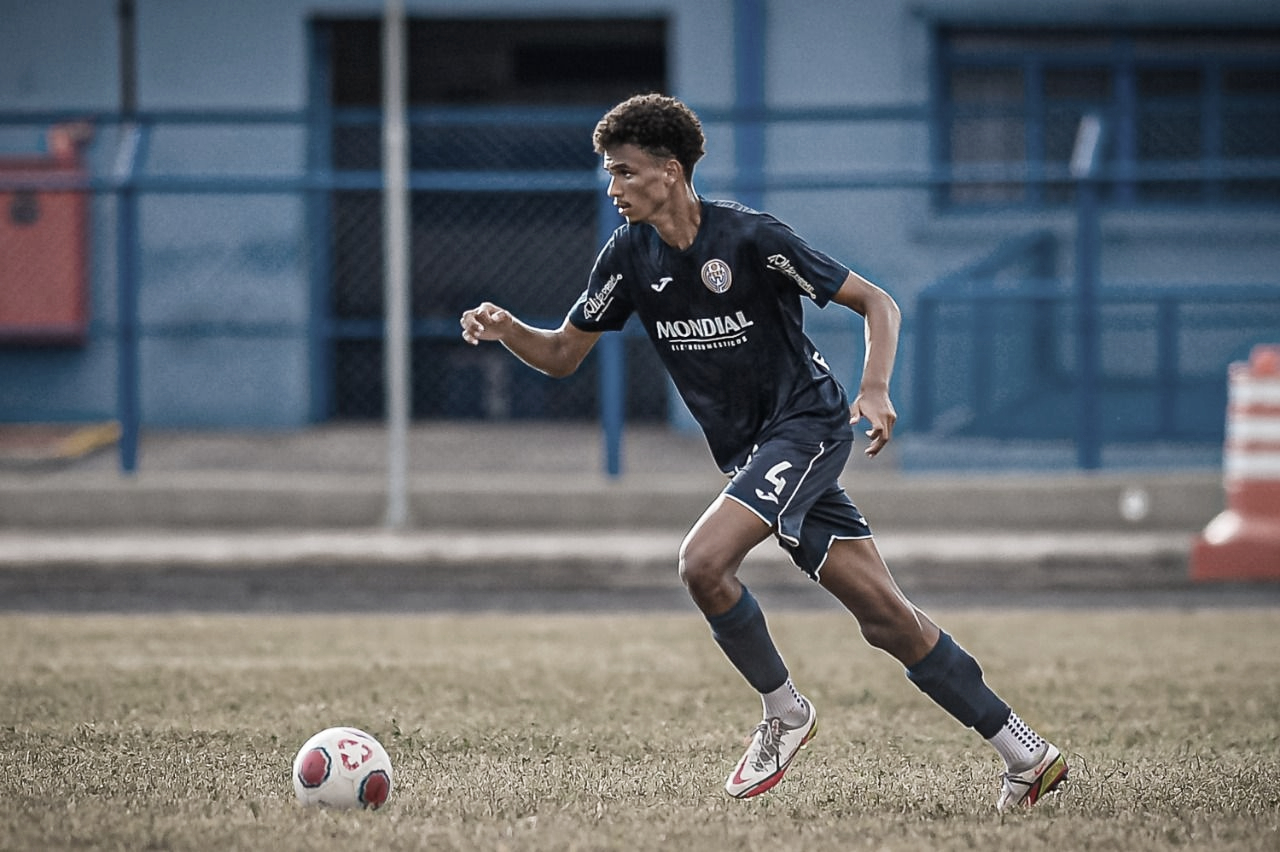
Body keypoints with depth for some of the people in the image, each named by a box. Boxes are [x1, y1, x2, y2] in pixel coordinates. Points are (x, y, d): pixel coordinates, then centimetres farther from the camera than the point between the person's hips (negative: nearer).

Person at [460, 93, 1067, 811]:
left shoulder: (750, 238, -16)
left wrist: (876, 389, -25)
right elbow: (563, 355, 7)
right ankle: (1026, 754, 8)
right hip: (750, 453, 6)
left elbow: (877, 303, -10)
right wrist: (505, 330, -12)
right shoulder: (630, 254, 1)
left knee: (704, 562, -24)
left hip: (808, 423, -6)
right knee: (887, 617, 2)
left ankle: (784, 712, -2)